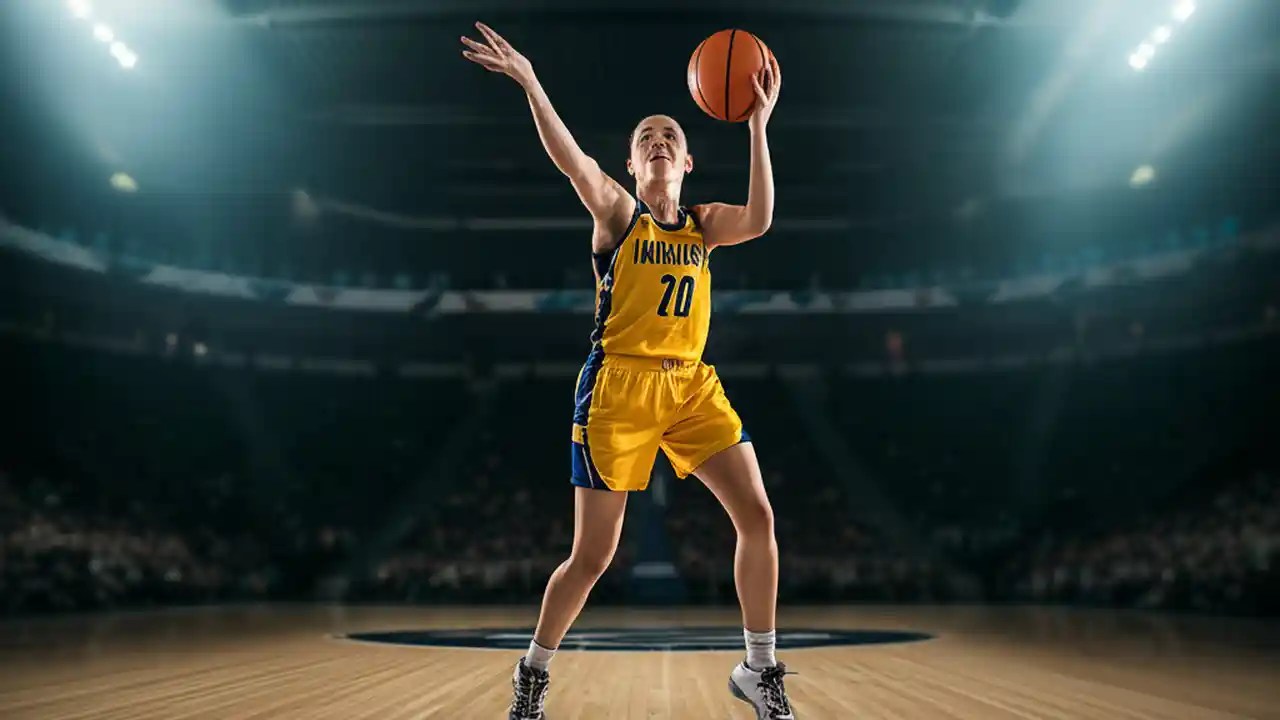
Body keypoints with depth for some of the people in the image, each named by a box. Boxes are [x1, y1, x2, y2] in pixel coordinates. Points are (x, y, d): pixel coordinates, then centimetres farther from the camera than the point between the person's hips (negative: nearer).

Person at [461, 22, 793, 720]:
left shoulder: (703, 222, 12)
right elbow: (573, 161, -18)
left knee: (758, 518, -5)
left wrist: (758, 124, -13)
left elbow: (758, 220, -9)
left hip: (692, 383, 5)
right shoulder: (616, 210, 1)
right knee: (592, 555, -2)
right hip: (619, 383, -4)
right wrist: (530, 84, -31)